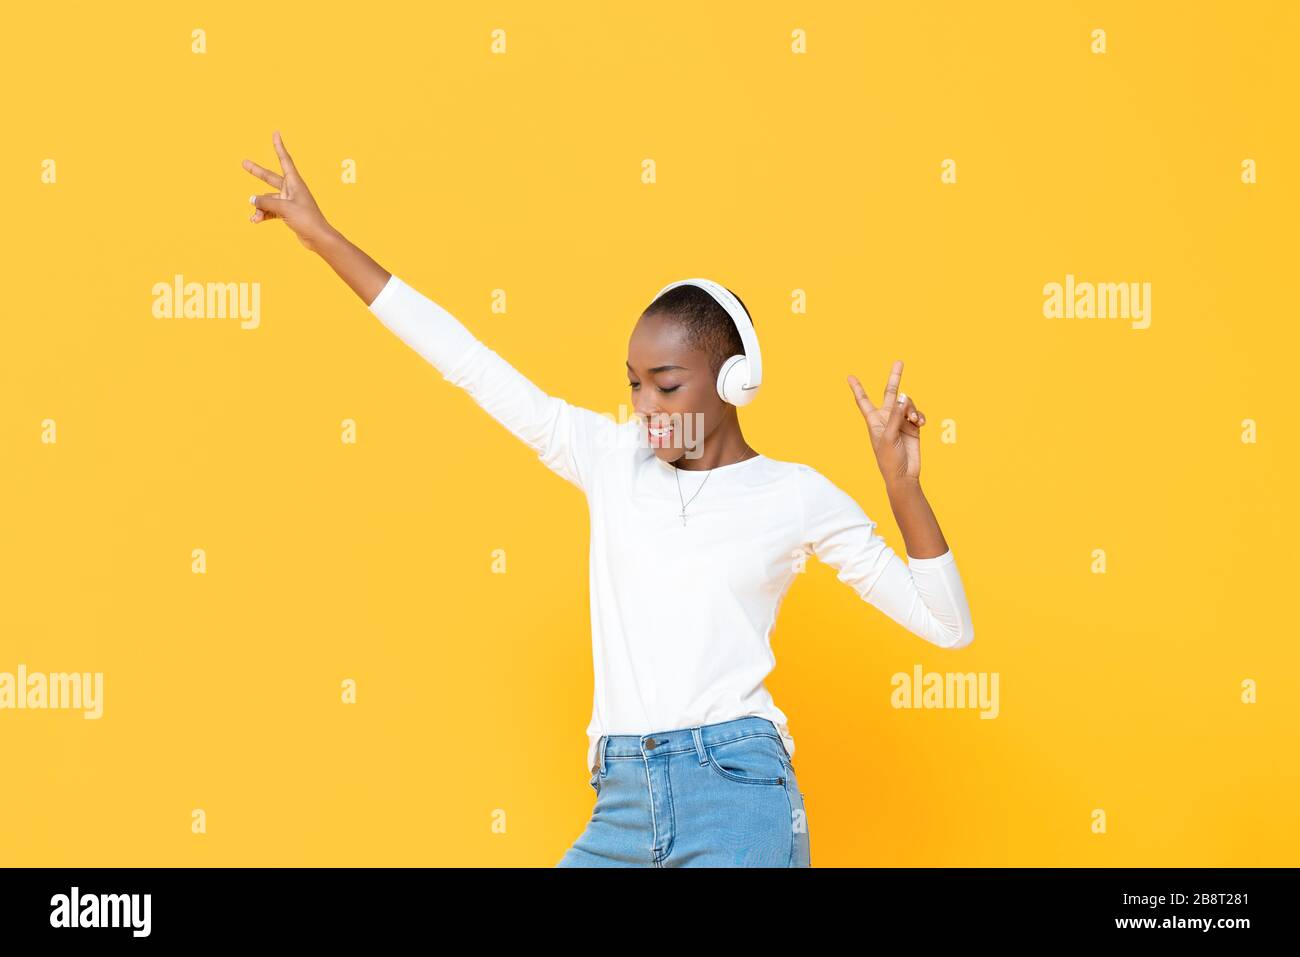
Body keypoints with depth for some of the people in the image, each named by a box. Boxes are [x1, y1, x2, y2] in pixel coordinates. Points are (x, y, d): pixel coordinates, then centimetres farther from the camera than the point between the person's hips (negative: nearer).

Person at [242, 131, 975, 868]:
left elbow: (947, 626, 1)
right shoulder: (611, 457, 10)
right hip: (622, 806, 4)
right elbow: (467, 360, 10)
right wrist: (319, 234, 10)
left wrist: (901, 481, -10)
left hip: (735, 798, -4)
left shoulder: (796, 495, 2)